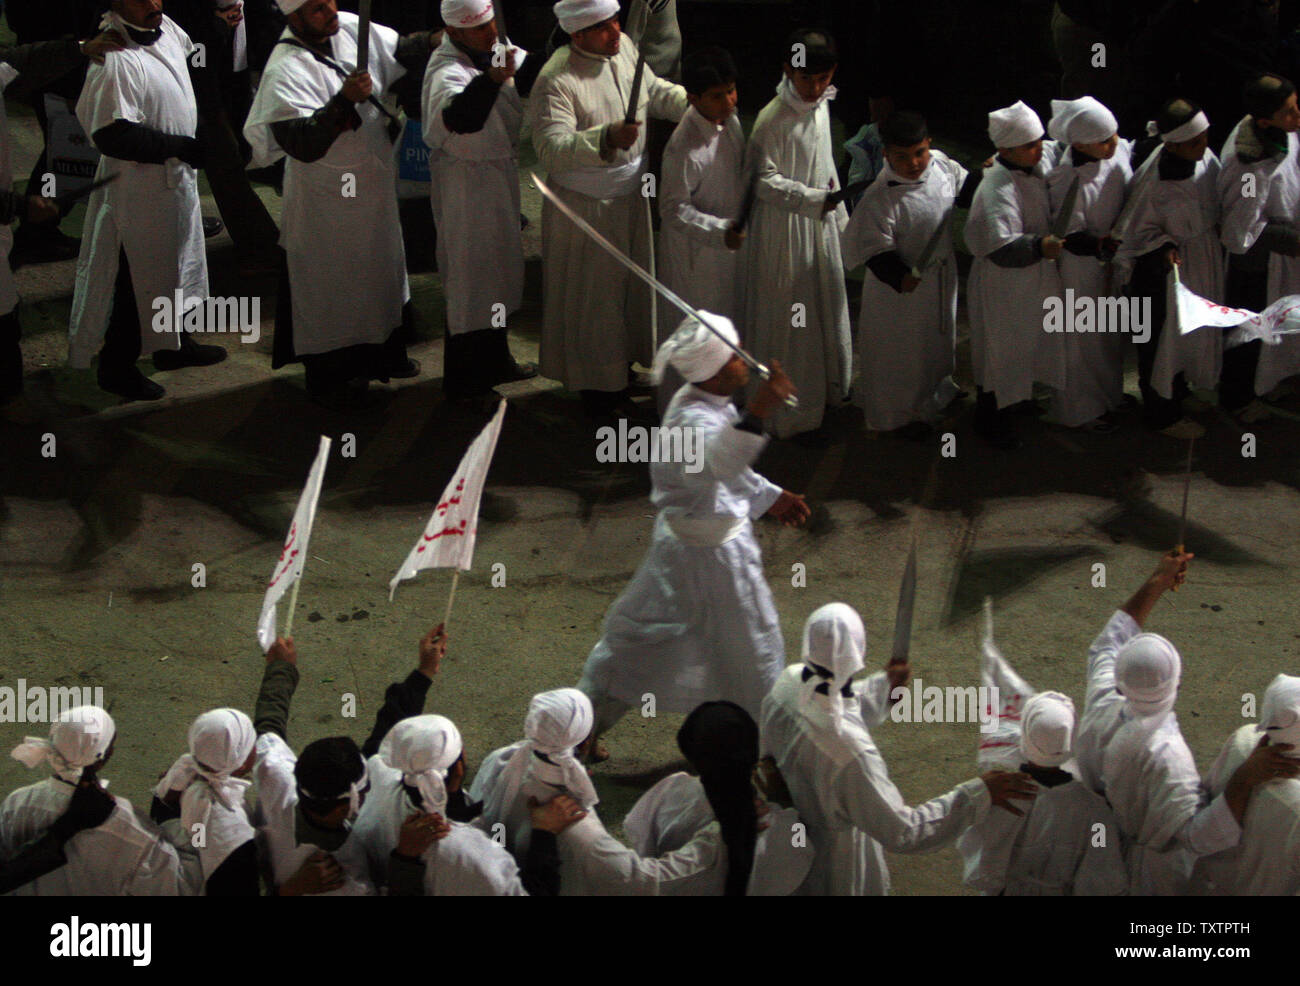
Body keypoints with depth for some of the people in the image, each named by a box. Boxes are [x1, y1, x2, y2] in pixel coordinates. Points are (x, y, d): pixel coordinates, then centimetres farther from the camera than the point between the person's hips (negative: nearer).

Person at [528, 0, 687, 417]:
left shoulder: (624, 48, -4)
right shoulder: (556, 81, -27)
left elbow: (655, 92, 13)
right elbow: (551, 148, -34)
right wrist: (606, 139, -48)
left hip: (630, 195, 8)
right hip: (585, 207, -8)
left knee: (628, 282, 22)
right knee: (592, 293, 5)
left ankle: (621, 363, 43)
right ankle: (595, 387, 21)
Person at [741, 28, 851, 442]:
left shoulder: (821, 107, 1)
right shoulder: (773, 120, -24)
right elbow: (765, 181, -22)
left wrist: (838, 213, 21)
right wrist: (817, 199, -29)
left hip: (820, 224, 8)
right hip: (784, 230, -8)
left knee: (825, 309, 21)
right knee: (789, 318, 2)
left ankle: (826, 389, 39)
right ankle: (794, 412, 12)